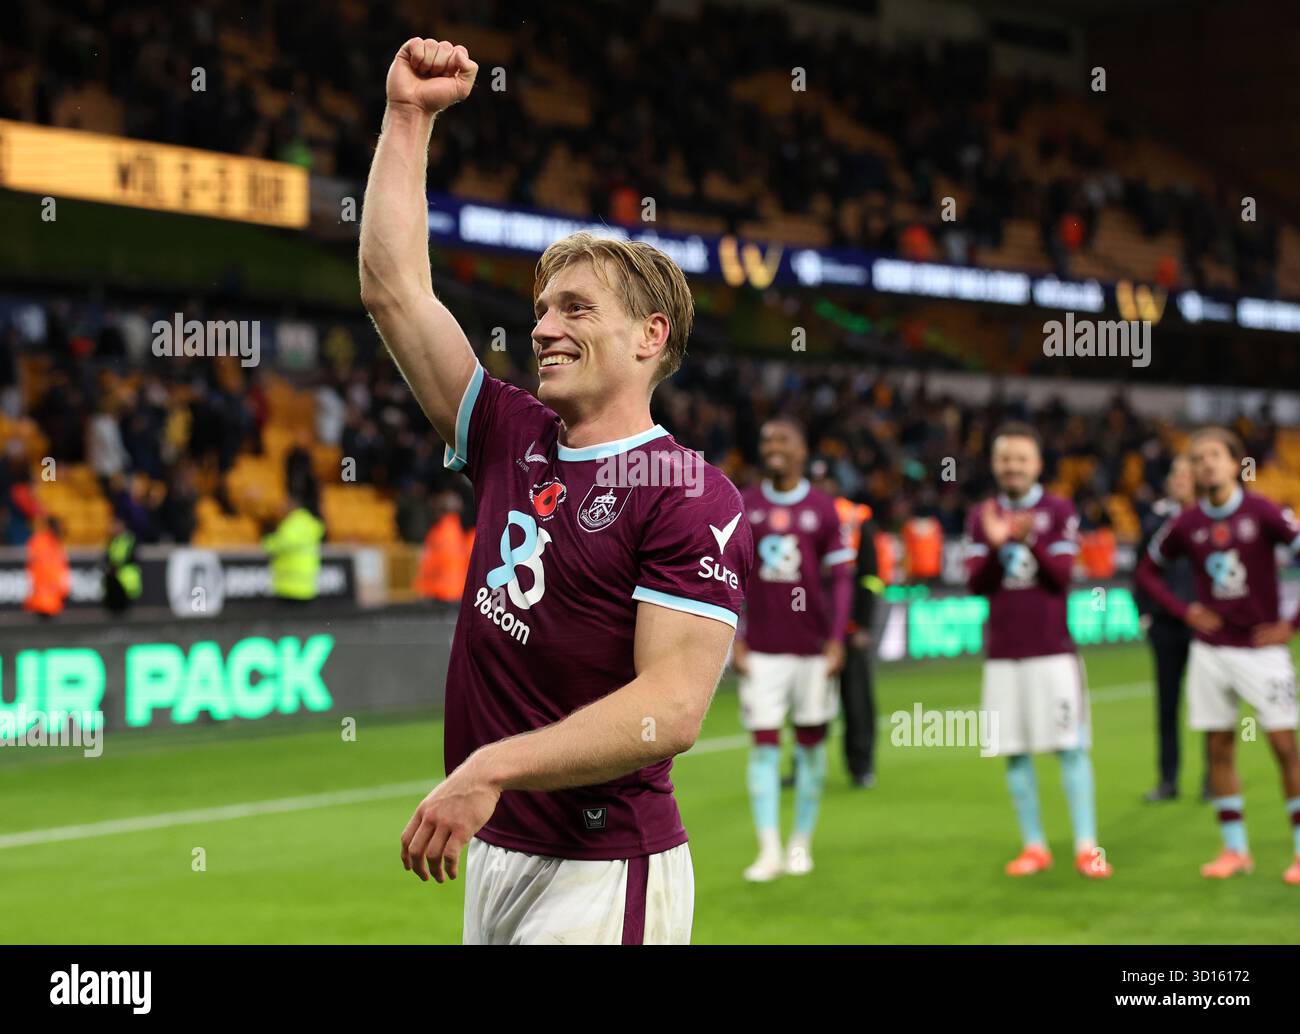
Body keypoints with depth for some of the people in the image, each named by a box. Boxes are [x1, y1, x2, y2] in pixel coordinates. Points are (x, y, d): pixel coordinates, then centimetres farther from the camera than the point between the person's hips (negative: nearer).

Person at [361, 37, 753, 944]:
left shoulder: (689, 496, -10)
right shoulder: (513, 441, 10)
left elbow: (672, 708, -20)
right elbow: (394, 288, 12)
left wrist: (491, 769, -25)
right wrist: (409, 117, 11)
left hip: (603, 872, -7)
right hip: (495, 855, 7)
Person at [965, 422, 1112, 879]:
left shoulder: (1058, 511, 2)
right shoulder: (981, 516, 9)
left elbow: (1062, 574, -8)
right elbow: (976, 583, 0)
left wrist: (1030, 540, -24)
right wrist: (994, 544, -17)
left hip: (1053, 648, -3)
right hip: (1003, 653, 3)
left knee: (1072, 747, -6)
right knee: (1014, 752, 3)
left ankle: (1087, 846, -3)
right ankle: (1033, 846, 12)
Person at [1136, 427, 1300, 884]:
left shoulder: (1263, 512, -10)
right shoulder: (1186, 524, 1)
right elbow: (1147, 570, 16)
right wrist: (1184, 611, 4)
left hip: (1261, 647, -4)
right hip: (1210, 650, 4)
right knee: (1219, 748, 5)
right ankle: (1234, 849, 14)